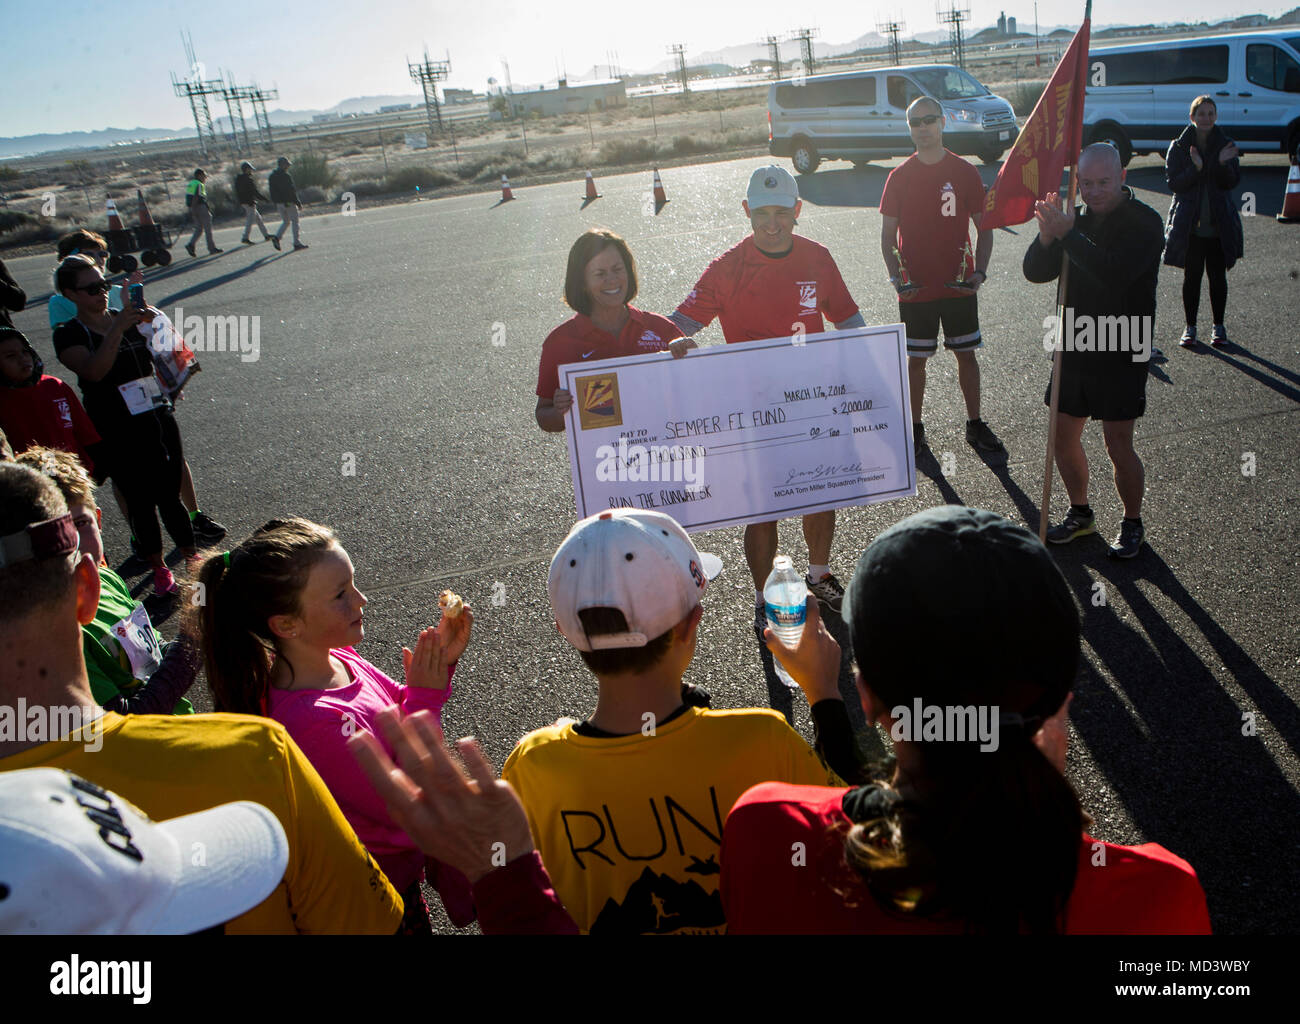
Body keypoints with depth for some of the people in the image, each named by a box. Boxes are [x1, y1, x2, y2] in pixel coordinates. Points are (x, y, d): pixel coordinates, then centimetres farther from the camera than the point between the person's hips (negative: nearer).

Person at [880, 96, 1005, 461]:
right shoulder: (899, 177, 0)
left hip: (959, 285, 1)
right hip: (915, 289, 0)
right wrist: (895, 276, -11)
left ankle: (975, 426, 24)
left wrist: (979, 270, -9)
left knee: (966, 355, 10)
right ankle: (915, 429, 20)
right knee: (916, 360, 6)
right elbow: (888, 234, 3)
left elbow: (983, 226, 4)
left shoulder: (965, 172, 0)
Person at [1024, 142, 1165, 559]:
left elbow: (1115, 273, -29)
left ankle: (1133, 523, 20)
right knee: (1064, 438, 12)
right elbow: (1036, 272, -1)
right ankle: (1080, 513, 32)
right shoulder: (1078, 219, 6)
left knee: (1119, 447, -2)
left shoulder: (1144, 222, -12)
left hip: (1122, 354, -6)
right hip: (1075, 349, 6)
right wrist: (1048, 234, -19)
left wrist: (1067, 233, -27)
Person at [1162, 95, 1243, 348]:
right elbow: (1174, 183, -7)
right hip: (1190, 225, -1)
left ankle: (1218, 327, 19)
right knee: (1192, 276, 4)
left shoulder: (1226, 145, 5)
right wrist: (1196, 169, -23)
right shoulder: (1179, 147, 1)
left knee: (1217, 276, 7)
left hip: (1218, 225, 1)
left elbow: (1233, 182, -1)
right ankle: (1190, 327, 15)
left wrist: (1223, 163, -20)